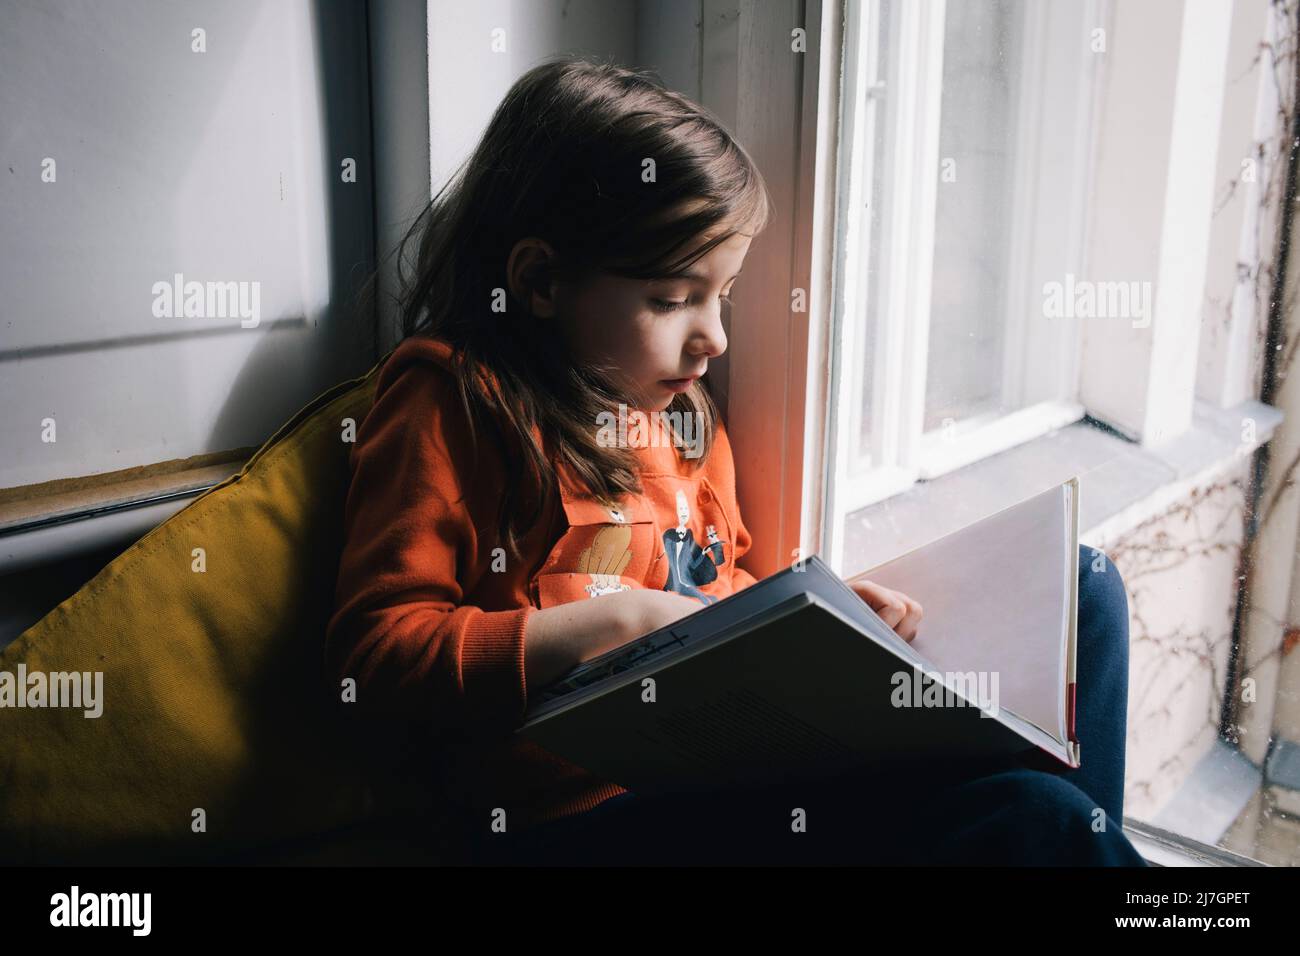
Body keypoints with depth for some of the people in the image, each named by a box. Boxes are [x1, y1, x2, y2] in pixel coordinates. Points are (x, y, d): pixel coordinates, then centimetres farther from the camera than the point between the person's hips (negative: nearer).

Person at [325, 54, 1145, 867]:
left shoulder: (682, 408, 16)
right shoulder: (453, 400, -7)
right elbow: (373, 654, -12)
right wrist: (616, 623, -19)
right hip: (587, 809, -8)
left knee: (1083, 593, 10)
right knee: (1029, 817, -27)